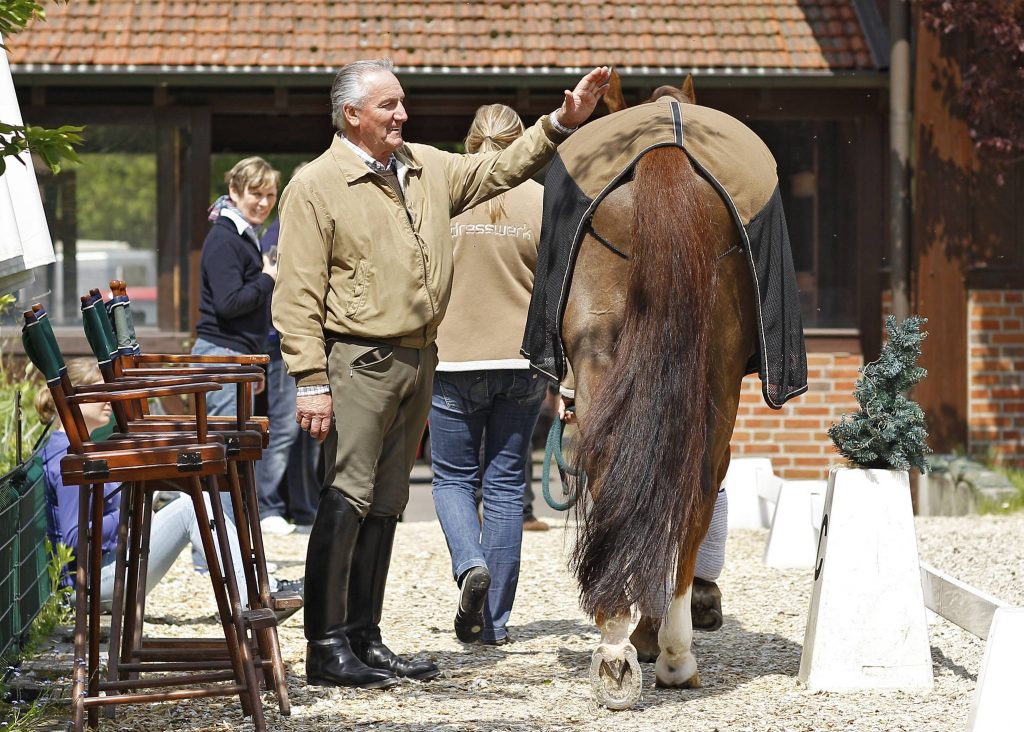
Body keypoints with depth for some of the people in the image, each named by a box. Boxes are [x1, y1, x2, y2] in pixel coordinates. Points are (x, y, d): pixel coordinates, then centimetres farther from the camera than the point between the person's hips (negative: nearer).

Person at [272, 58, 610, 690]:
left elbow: (503, 168, 22)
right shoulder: (316, 187, -7)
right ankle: (327, 647, -8)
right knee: (347, 500, -11)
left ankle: (365, 639, 16)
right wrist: (311, 380, -18)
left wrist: (563, 122, 9)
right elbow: (299, 295, -11)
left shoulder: (428, 169, 13)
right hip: (359, 361, -7)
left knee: (386, 506, 10)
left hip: (418, 360, 7)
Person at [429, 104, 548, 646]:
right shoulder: (542, 202, -2)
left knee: (453, 478, 12)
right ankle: (494, 619, 9)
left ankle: (471, 564, -16)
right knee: (506, 486, 9)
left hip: (455, 360, -1)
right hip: (522, 363, 2)